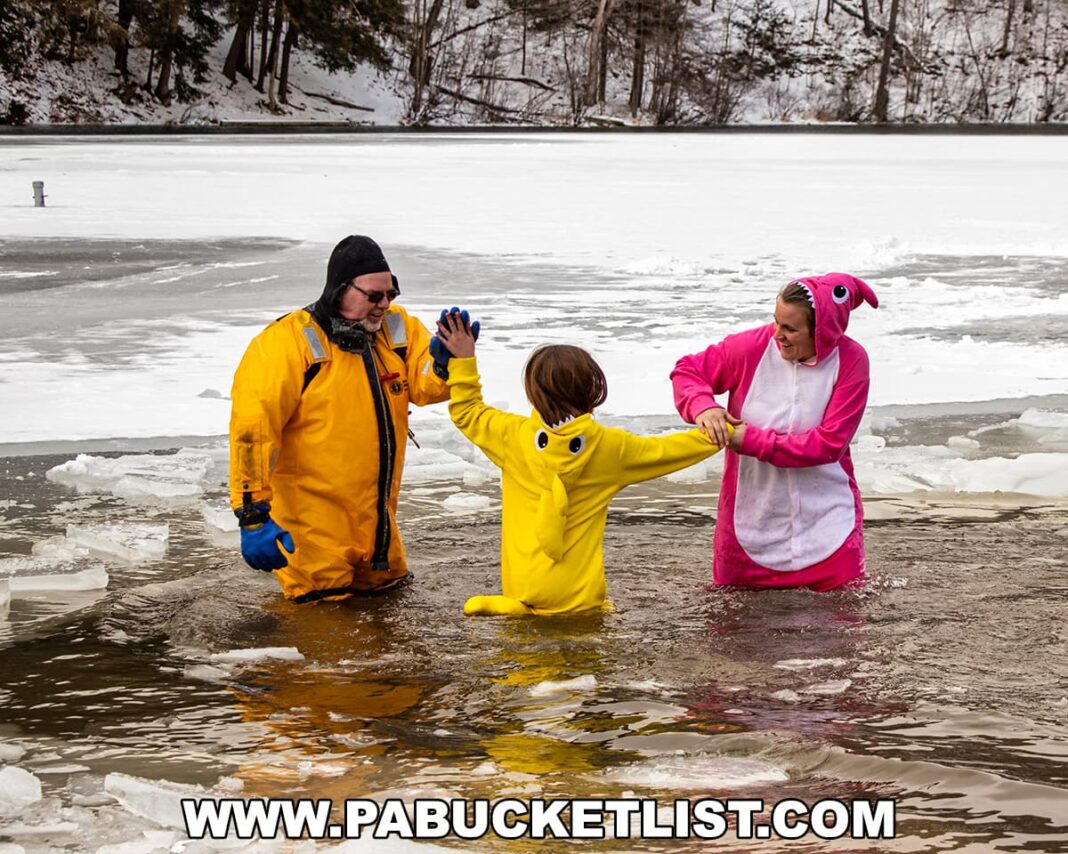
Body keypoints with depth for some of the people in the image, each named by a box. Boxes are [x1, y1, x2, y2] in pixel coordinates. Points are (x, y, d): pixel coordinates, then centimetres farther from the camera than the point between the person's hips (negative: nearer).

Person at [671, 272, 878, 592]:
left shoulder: (850, 362, -13)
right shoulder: (755, 347, -10)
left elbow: (829, 443, -17)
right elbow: (687, 370, 1)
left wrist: (752, 440, -20)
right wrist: (703, 407, -22)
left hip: (825, 524, -1)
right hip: (752, 519, 1)